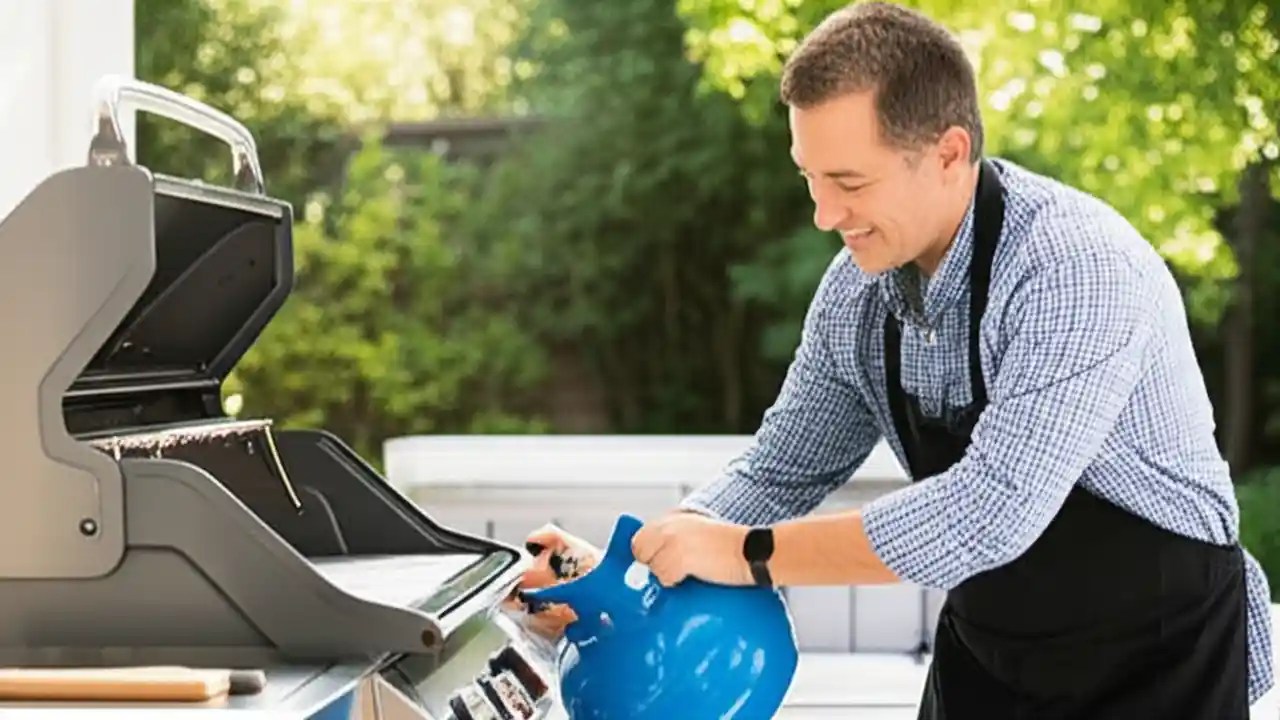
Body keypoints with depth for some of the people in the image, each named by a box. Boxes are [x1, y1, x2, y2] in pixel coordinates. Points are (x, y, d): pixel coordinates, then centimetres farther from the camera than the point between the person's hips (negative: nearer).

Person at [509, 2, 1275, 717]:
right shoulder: (856, 288, -6)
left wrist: (747, 554, -30)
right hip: (987, 654, 6)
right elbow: (780, 471, 3)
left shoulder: (1077, 268, -27)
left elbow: (993, 510, -35)